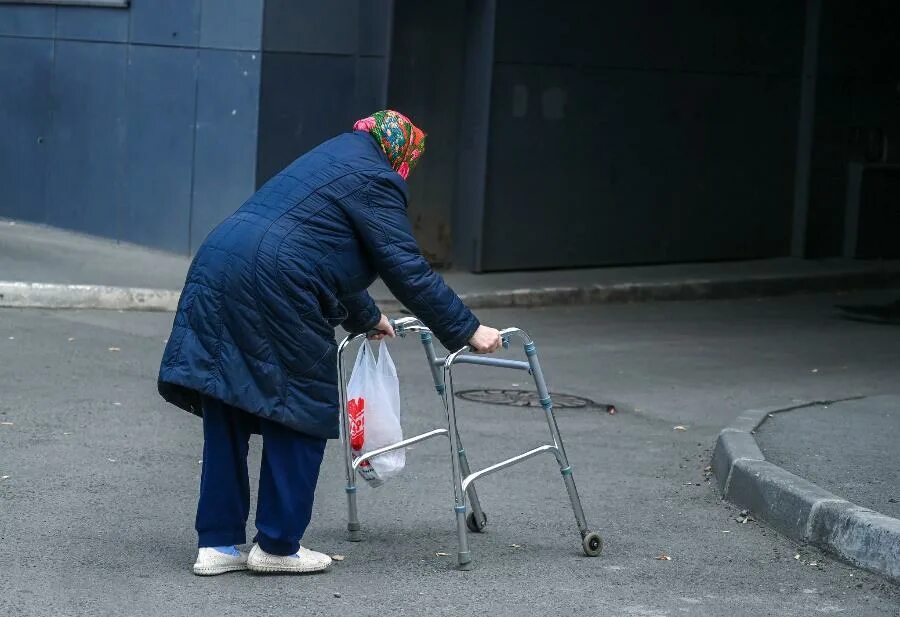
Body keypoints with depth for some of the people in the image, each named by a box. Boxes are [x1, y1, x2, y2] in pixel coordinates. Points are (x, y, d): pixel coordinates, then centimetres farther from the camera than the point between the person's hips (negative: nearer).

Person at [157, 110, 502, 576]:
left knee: (227, 414, 11)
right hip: (272, 288, -9)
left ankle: (217, 543, 14)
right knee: (302, 412, 5)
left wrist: (366, 317, 50)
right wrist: (467, 332, 2)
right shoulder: (374, 179, 2)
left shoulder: (329, 160, 29)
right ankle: (277, 545, 10)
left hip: (215, 265, 9)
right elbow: (408, 270, -3)